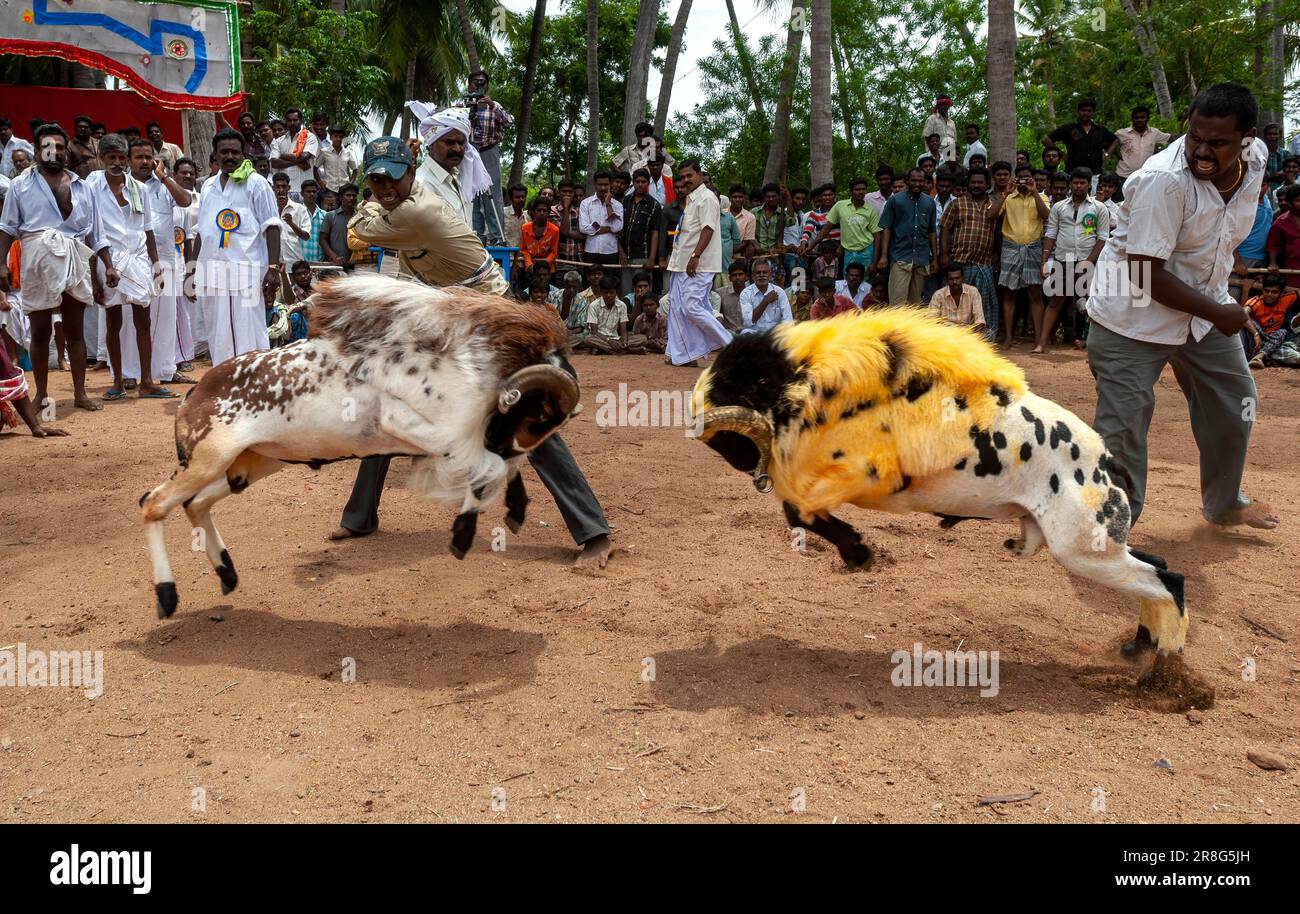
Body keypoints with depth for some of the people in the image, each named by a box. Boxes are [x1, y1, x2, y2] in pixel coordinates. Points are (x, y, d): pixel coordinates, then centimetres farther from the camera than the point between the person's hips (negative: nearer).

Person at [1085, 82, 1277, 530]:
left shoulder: (1256, 157, -6)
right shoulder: (1164, 180, -30)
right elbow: (1146, 274, -30)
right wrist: (1219, 314, -23)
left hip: (1207, 303, 8)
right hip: (1134, 313, -8)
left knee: (1235, 401, 18)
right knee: (1122, 424, -11)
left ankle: (1224, 505, 40)